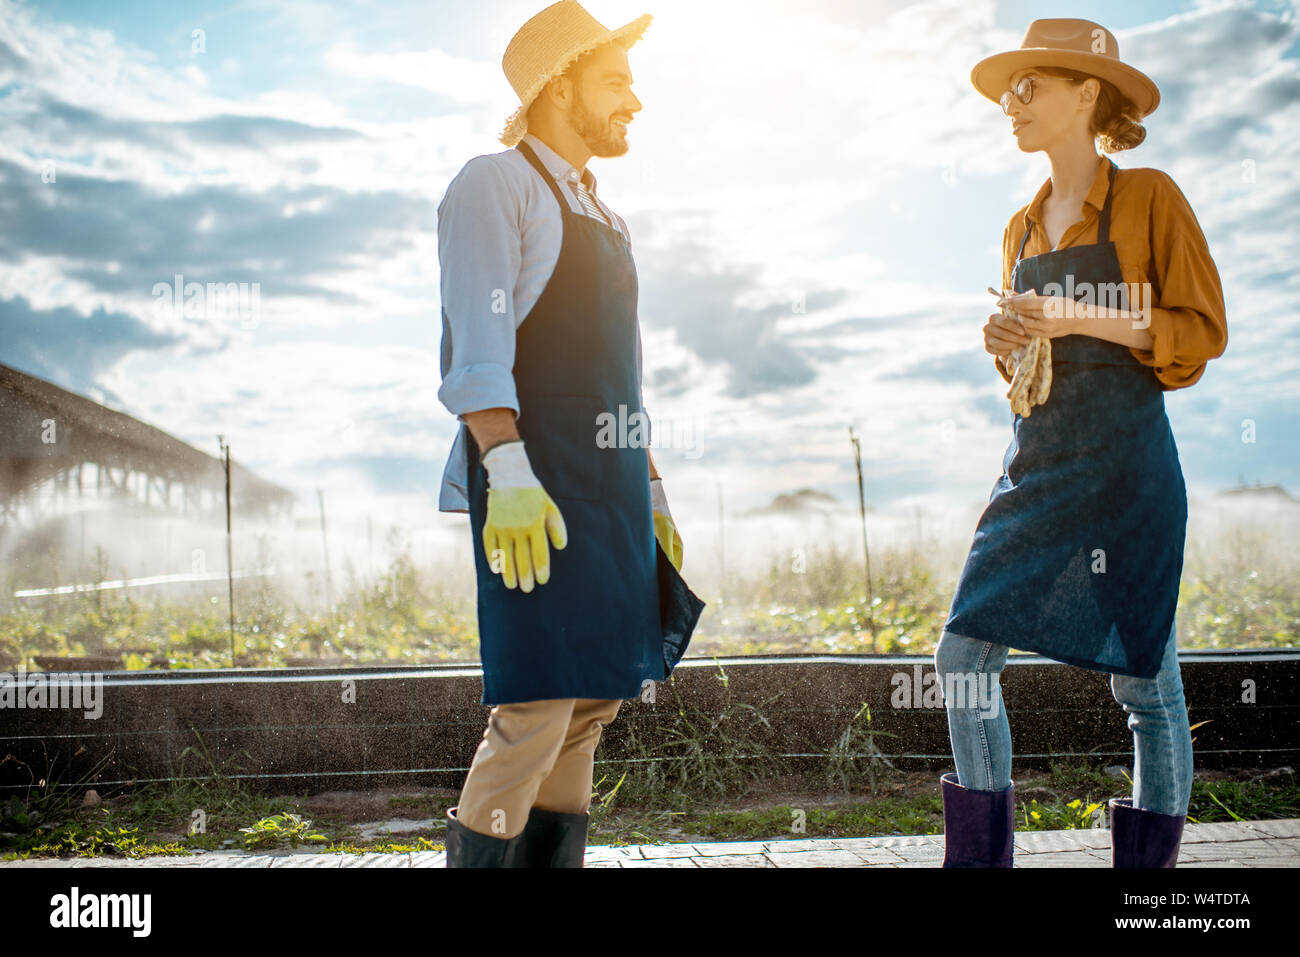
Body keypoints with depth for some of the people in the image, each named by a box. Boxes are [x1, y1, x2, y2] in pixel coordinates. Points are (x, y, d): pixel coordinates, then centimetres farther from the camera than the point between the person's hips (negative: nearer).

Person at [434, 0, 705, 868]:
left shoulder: (601, 219, 23)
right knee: (537, 706, -13)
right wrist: (509, 474, -26)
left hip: (611, 484, 9)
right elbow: (478, 346, -15)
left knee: (596, 699, 8)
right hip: (535, 482, -9)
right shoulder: (495, 185, -2)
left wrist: (650, 493, 19)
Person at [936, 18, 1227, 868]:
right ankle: (980, 857, 10)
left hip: (1124, 462, -6)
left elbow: (1204, 331, -6)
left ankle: (1150, 862, 14)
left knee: (1146, 680, 0)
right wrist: (1006, 344, 3)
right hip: (1037, 462, 6)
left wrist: (1084, 317, -15)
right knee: (965, 654, -1)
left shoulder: (1148, 197, -1)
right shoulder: (1024, 227, 17)